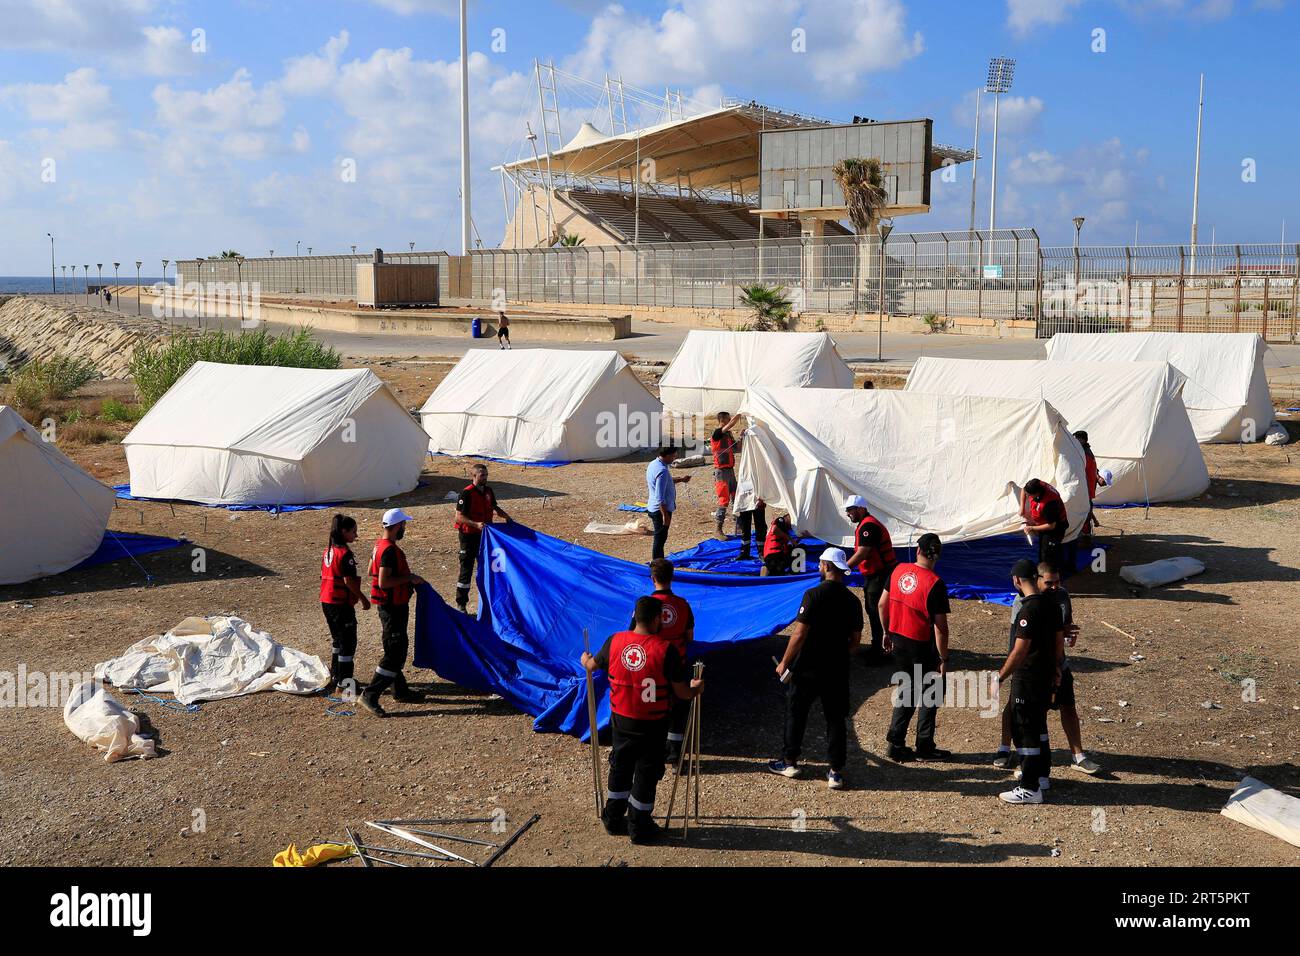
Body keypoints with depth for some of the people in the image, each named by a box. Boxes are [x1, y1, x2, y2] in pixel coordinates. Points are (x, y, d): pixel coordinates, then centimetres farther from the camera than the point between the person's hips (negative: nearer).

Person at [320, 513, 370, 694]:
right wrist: (363, 599, -12)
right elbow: (349, 581, -21)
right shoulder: (345, 553, -18)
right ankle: (344, 681, 5)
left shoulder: (328, 550, 9)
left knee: (338, 639, 21)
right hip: (341, 603, -9)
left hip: (327, 601, 9)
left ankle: (335, 676, 29)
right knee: (348, 642, 0)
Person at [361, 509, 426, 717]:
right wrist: (409, 578, -19)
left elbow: (371, 572, 20)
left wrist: (407, 578, 18)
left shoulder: (379, 545, 9)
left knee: (396, 650, 19)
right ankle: (370, 695, -6)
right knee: (394, 653, -7)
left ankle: (400, 691, 30)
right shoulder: (389, 550, -23)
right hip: (393, 608, -11)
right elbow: (383, 582, -29)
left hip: (388, 605, 11)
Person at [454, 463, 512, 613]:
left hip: (484, 534, 7)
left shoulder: (488, 491, 5)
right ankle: (461, 604, 7)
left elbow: (494, 507, 22)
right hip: (468, 535, -7)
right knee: (466, 569, -3)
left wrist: (505, 516, 6)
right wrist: (476, 524, -33)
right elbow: (459, 517, -22)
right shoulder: (467, 493, -18)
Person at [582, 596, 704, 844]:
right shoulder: (665, 650, -21)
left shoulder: (615, 642, -8)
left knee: (620, 768, 21)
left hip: (621, 720, 4)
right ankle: (640, 827, 22)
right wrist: (696, 689, 7)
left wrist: (585, 660, 35)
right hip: (652, 726, -4)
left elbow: (592, 665, 11)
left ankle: (613, 819, 34)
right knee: (646, 773, 11)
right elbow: (682, 693, -15)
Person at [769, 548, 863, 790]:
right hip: (837, 670, 4)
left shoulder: (814, 595, -16)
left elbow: (799, 634, -17)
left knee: (796, 713, 13)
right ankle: (836, 772, 10)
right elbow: (856, 640, 8)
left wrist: (784, 662, -7)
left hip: (808, 669, -4)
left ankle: (790, 762, 22)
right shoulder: (852, 600, 1)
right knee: (836, 719, 9)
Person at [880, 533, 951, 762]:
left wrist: (887, 633, 20)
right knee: (930, 692, 12)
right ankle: (924, 747, 18)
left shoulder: (899, 570, -3)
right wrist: (943, 658, -9)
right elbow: (940, 627, -18)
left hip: (898, 640, 6)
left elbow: (882, 604, 6)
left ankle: (896, 743, 20)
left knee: (907, 690, 20)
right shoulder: (935, 584, -20)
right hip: (922, 646, -6)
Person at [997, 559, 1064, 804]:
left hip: (1027, 679, -9)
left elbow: (1020, 650, -23)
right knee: (1038, 726, 22)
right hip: (1046, 676, 9)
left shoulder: (1029, 609, -22)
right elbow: (1060, 640, 13)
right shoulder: (1052, 604, 5)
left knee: (1024, 730, -2)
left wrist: (1000, 677, -16)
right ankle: (1041, 775, 34)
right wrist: (1053, 667, 26)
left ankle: (1030, 788, 1)